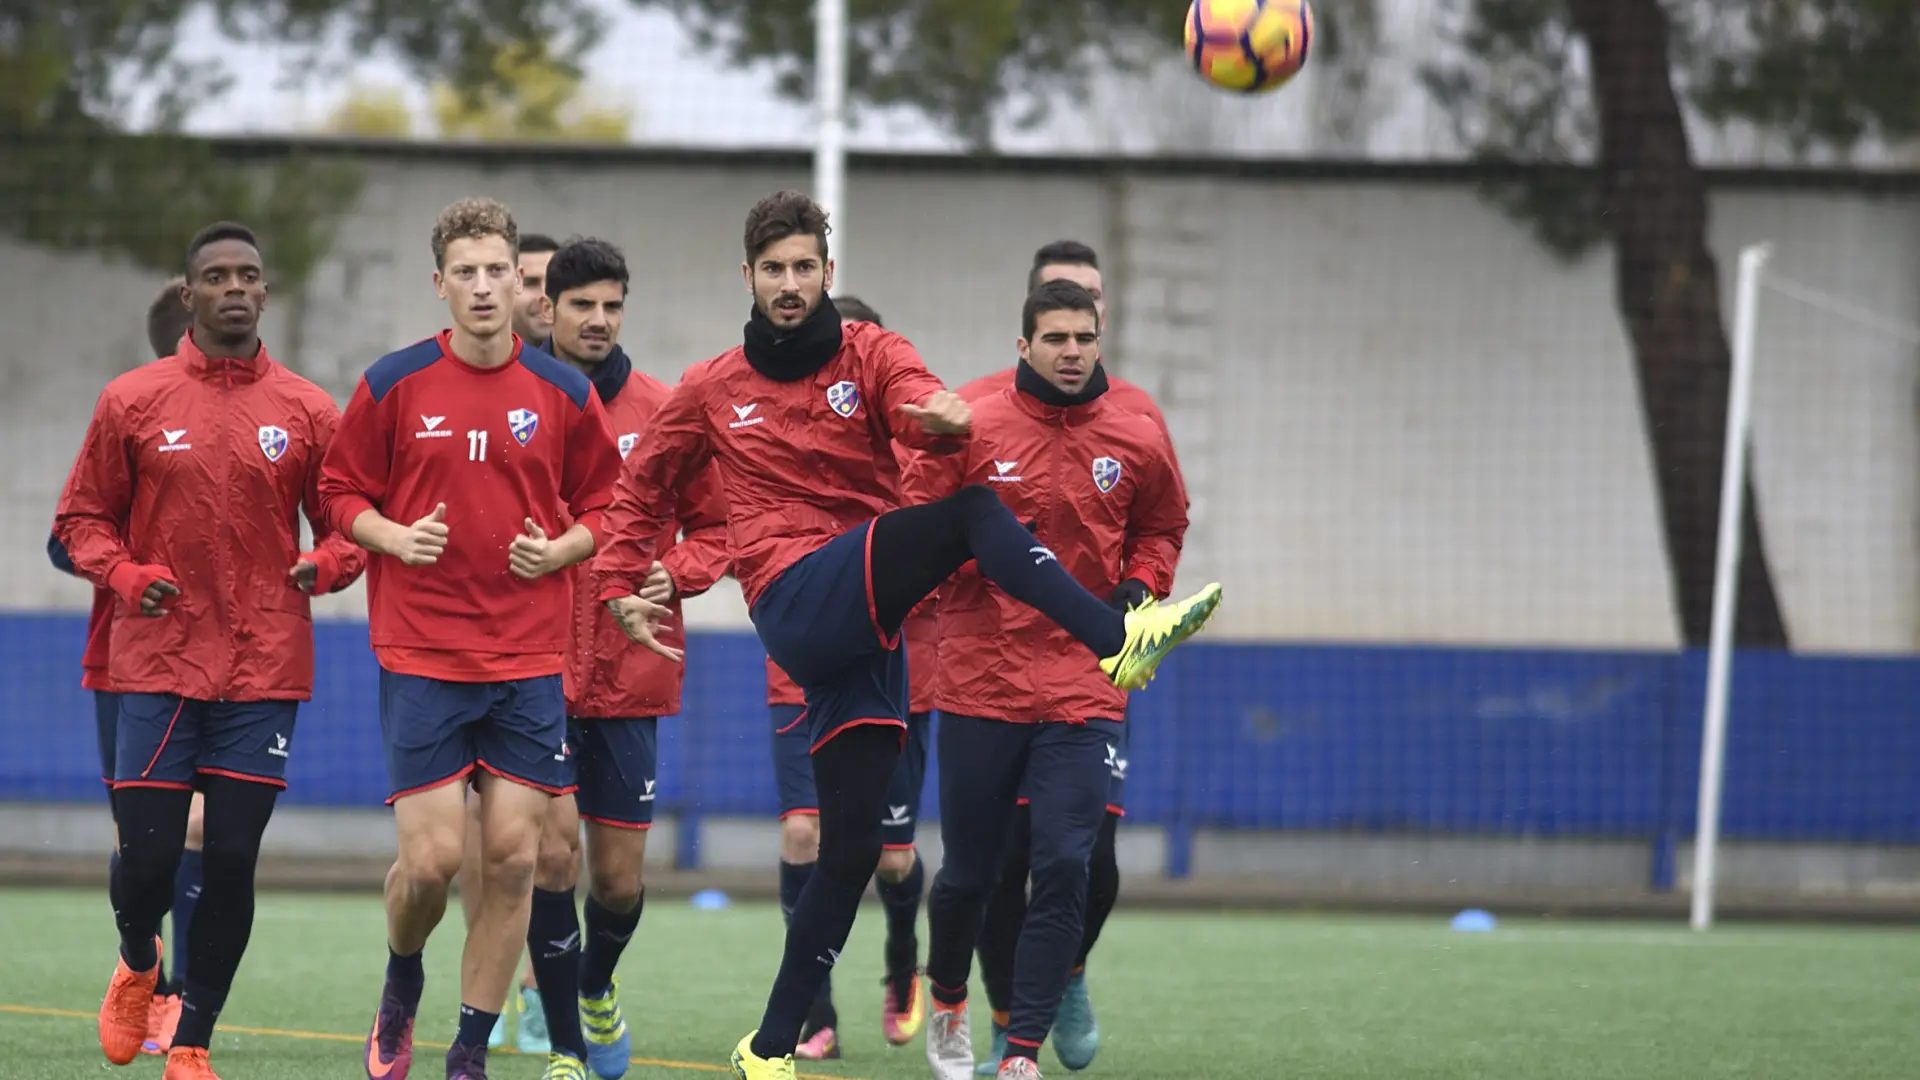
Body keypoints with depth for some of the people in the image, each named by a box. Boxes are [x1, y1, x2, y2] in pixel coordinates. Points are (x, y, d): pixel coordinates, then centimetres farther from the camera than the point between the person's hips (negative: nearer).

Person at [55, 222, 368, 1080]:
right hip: (155, 665, -1)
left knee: (231, 862, -3)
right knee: (148, 857, -4)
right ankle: (139, 964, 31)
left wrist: (327, 563, -11)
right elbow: (82, 519, 8)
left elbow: (348, 524, 11)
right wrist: (125, 573, -11)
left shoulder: (307, 413, 5)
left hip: (264, 670, 1)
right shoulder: (132, 403, 3)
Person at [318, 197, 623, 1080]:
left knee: (512, 857, -2)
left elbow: (601, 505, 13)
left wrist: (559, 550, -7)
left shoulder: (564, 394, 3)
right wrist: (393, 535, -12)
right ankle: (401, 990, 23)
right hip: (420, 654, -2)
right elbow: (341, 491, 6)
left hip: (530, 658, 2)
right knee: (432, 856, -9)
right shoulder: (393, 385, -1)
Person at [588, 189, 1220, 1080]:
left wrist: (944, 418, -39)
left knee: (852, 847, 3)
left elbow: (916, 403, -15)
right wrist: (621, 585, 13)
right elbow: (643, 489, 24)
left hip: (866, 624, 3)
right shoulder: (710, 391, 10)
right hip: (797, 600, -3)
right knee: (971, 513, -25)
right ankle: (1116, 639, -40)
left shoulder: (869, 354, 8)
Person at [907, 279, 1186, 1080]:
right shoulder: (972, 429, -3)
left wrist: (1141, 585, 2)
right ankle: (948, 1001, 37)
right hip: (981, 680, -1)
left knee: (1065, 867, -12)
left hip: (1083, 690, 1)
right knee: (969, 872, 7)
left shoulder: (1137, 443, 4)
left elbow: (1161, 528, 21)